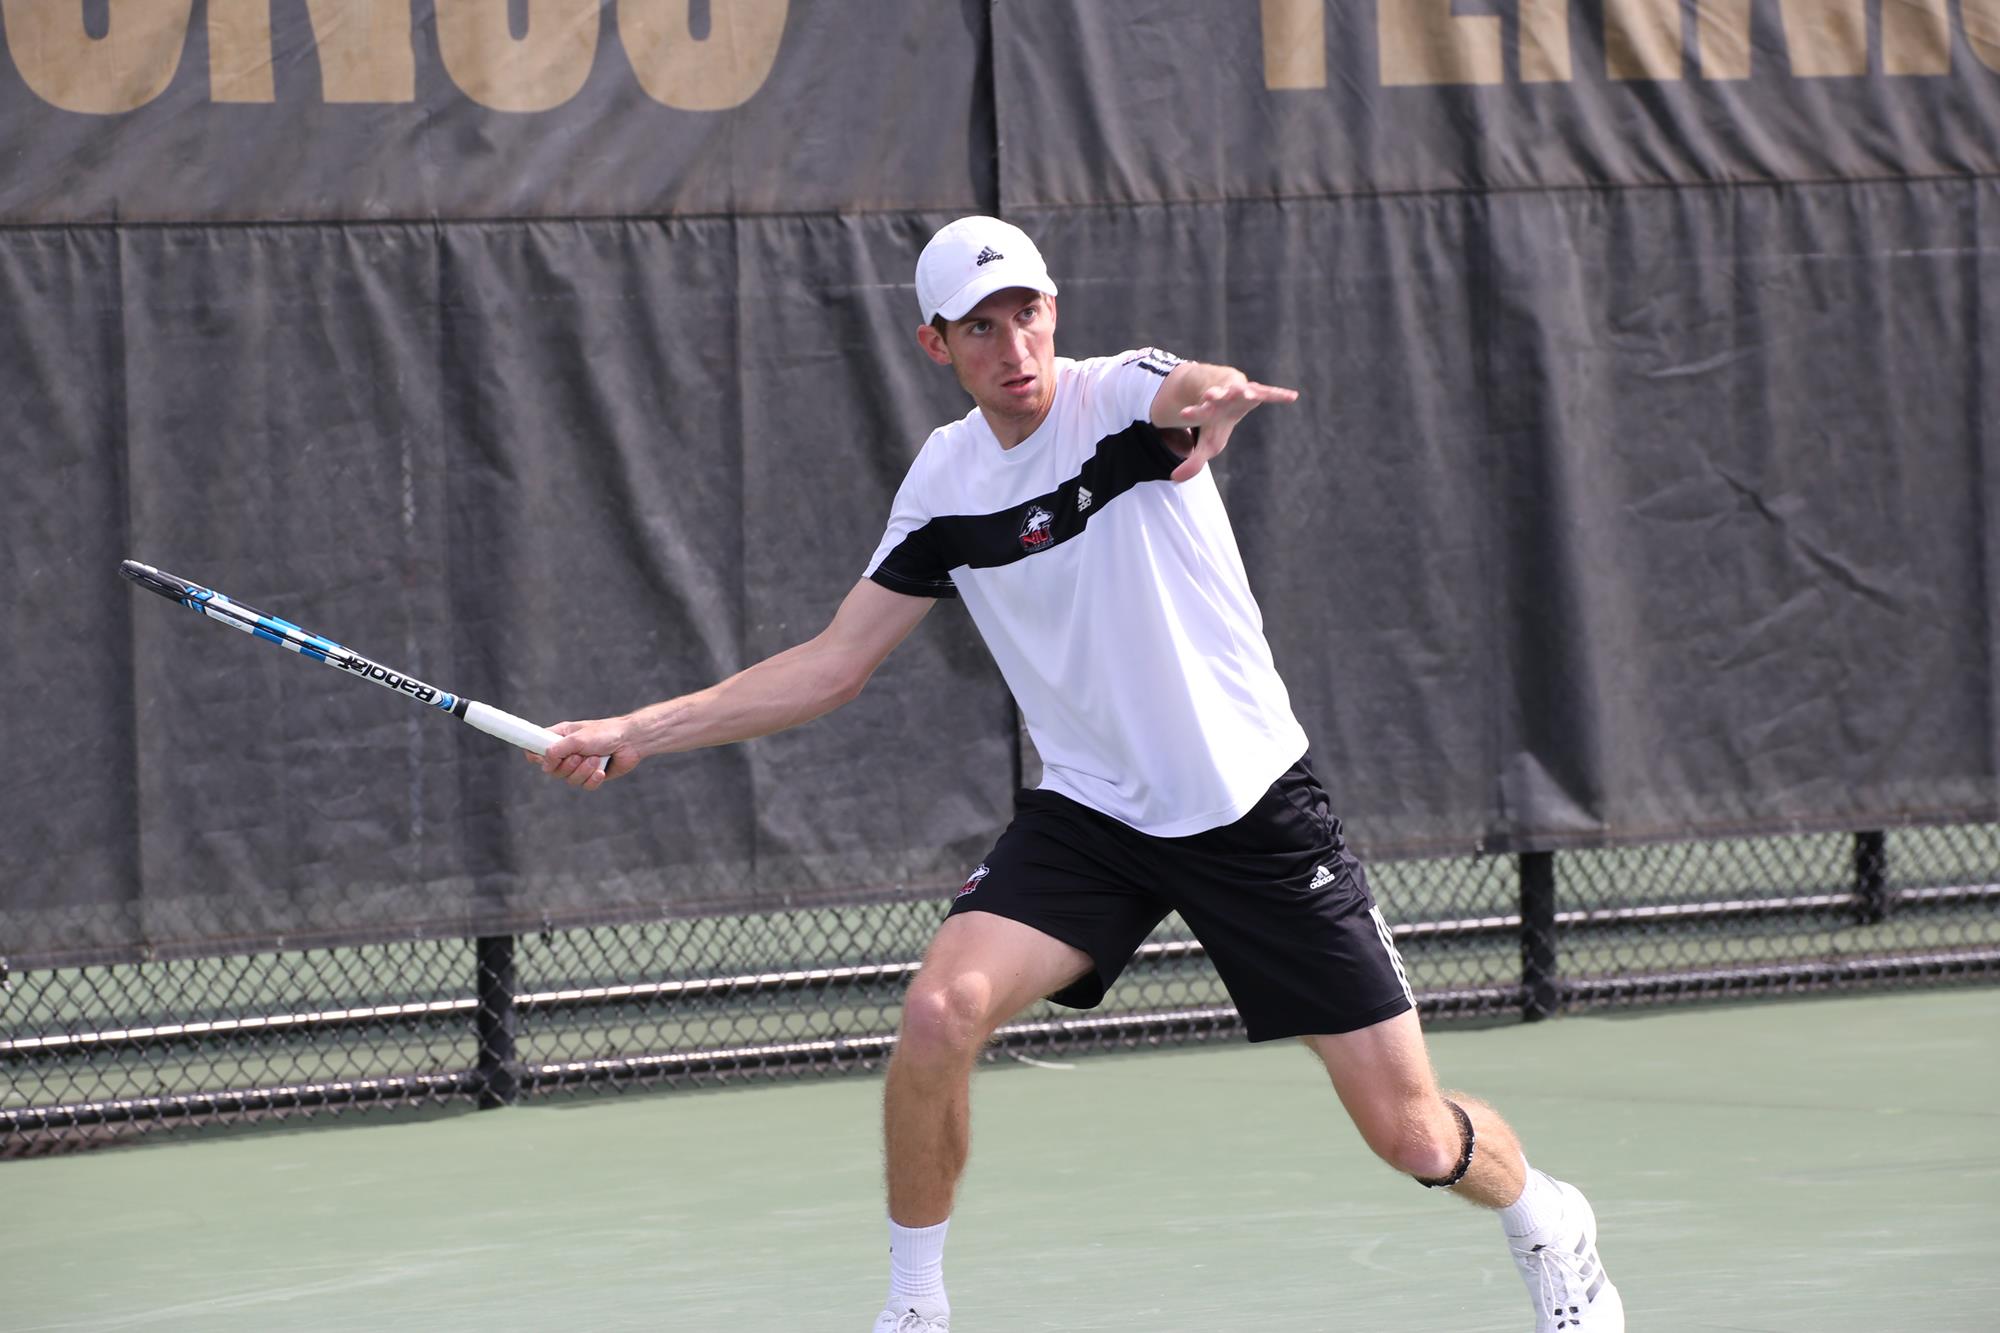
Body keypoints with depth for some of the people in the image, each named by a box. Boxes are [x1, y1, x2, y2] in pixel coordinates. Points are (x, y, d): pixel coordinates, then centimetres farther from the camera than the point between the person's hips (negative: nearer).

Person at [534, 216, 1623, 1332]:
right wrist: (636, 733, -1)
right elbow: (835, 662, 6)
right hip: (1090, 813, 3)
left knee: (1409, 1133, -2)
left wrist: (1214, 401, -64)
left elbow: (1191, 392, -38)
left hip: (1254, 809, -3)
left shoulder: (1122, 394, -12)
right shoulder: (946, 482, 1)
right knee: (941, 1012, -24)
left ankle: (1544, 1220, 33)